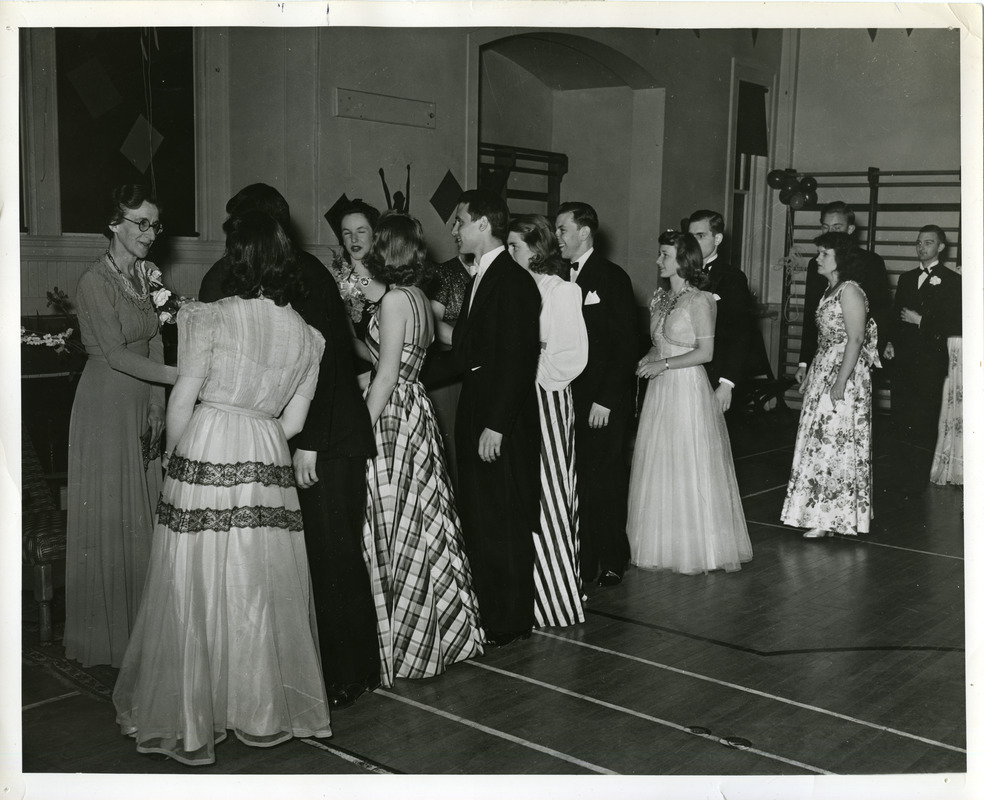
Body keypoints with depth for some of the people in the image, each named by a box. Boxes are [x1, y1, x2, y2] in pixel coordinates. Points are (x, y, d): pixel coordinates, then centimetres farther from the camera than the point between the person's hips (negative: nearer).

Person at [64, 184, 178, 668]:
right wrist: (183, 376, -22)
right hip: (105, 406, -6)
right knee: (107, 517, 1)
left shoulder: (146, 277, 10)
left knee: (143, 515, 9)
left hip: (144, 406, 7)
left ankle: (141, 624, 19)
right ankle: (106, 632, 13)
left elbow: (154, 345, 10)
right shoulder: (95, 282, -12)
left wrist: (157, 409, 2)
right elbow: (116, 355, -17)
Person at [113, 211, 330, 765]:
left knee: (196, 589, 7)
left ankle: (189, 719, 17)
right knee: (262, 589, 12)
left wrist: (175, 458, 9)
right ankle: (262, 709, 23)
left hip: (204, 451, -3)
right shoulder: (308, 337, 5)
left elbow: (182, 401, -5)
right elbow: (293, 423, 6)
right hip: (268, 465, 3)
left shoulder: (210, 318, -6)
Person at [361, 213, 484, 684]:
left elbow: (386, 375, -17)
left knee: (393, 530, 0)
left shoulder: (395, 300, -15)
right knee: (419, 526, 15)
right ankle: (435, 633, 27)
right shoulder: (420, 299, 11)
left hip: (391, 416, -9)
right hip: (415, 412, 9)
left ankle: (399, 644, 11)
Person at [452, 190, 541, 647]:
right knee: (477, 519, 15)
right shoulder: (480, 279, 14)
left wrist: (496, 425, -22)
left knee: (503, 523, 1)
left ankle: (509, 624, 14)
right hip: (476, 416, 9)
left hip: (502, 425, -9)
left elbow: (517, 359, -21)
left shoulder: (514, 282, -15)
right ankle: (486, 611, 28)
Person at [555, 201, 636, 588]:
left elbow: (625, 345, -11)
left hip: (604, 401, -5)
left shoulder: (612, 277, -7)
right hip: (570, 396, 5)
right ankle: (583, 563, 17)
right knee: (577, 483, 7)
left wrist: (605, 400, -15)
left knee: (605, 482, 3)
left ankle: (611, 563, 16)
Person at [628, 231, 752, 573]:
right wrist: (648, 360, 0)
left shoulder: (699, 301, -11)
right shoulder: (659, 298, 11)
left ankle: (696, 548, 12)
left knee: (689, 467, 0)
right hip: (660, 390, 7)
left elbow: (706, 352, -14)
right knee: (659, 468, 10)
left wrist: (663, 364, -17)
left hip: (688, 389, -7)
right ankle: (664, 543, 21)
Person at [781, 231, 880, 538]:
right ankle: (822, 514, 18)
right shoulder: (831, 290, 15)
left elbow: (856, 339, -19)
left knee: (835, 442, -5)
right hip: (823, 370, 9)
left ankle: (830, 518, 1)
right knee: (820, 442, 10)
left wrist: (841, 381, -23)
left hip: (843, 374, -9)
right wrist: (810, 375, 17)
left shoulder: (850, 291, -13)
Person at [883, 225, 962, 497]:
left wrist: (921, 321, -10)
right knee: (901, 421, 7)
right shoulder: (906, 278, 17)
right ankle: (899, 479, 15)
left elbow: (955, 325, -6)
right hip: (903, 360, 5)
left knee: (923, 424, -4)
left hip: (929, 364, -5)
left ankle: (917, 483, 2)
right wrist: (890, 342, 5)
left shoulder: (951, 281, -1)